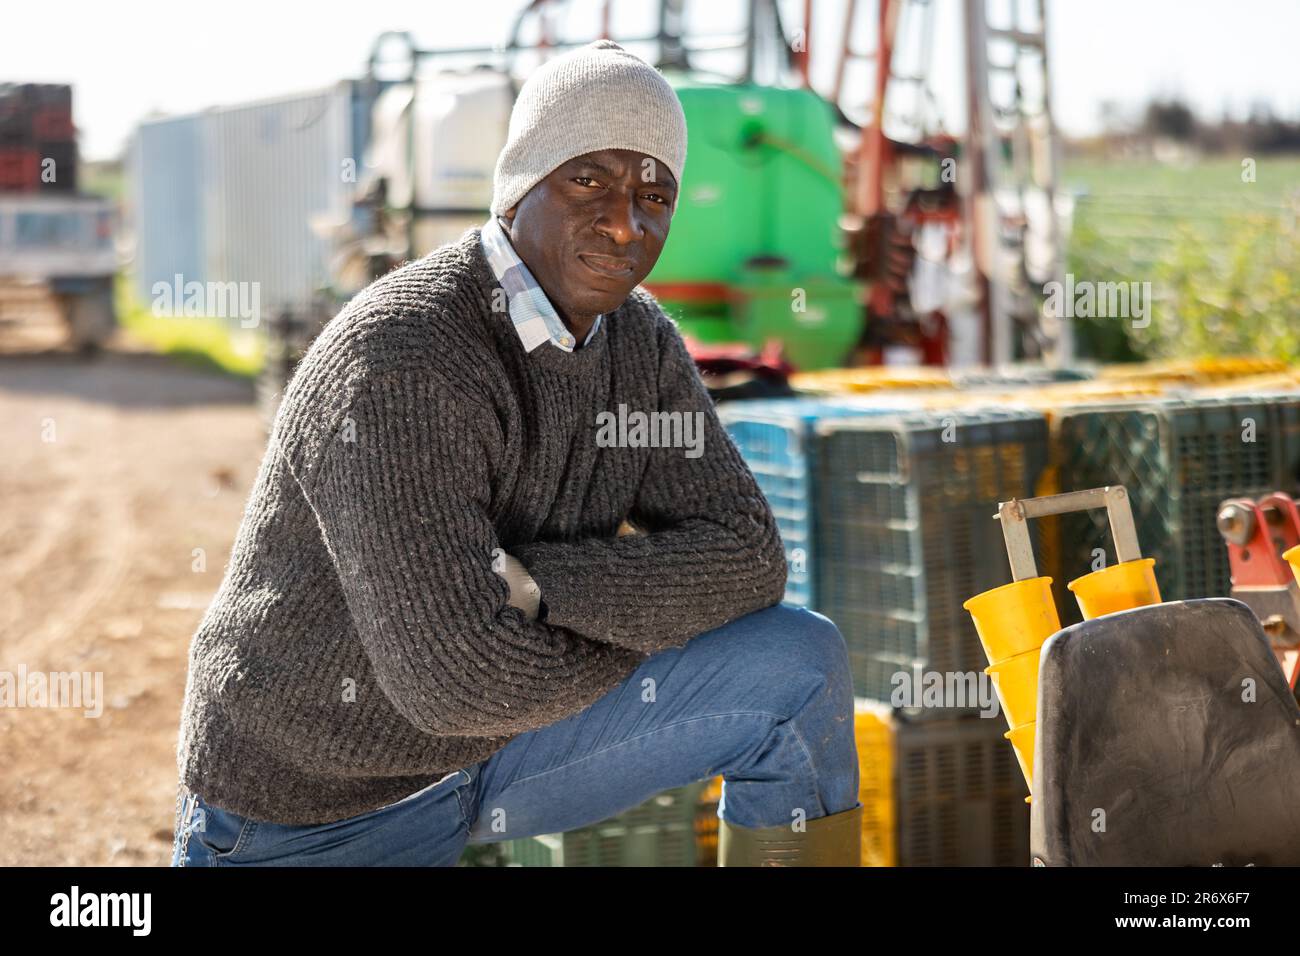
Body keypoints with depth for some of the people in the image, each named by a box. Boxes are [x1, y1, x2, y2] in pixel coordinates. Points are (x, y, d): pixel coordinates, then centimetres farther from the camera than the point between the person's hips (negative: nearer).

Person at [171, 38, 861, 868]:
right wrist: (644, 615, -14)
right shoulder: (398, 363, -28)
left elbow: (745, 558, -8)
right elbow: (457, 678, -32)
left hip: (500, 751, 6)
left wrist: (536, 582, -23)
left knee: (798, 662, -8)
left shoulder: (643, 345, -3)